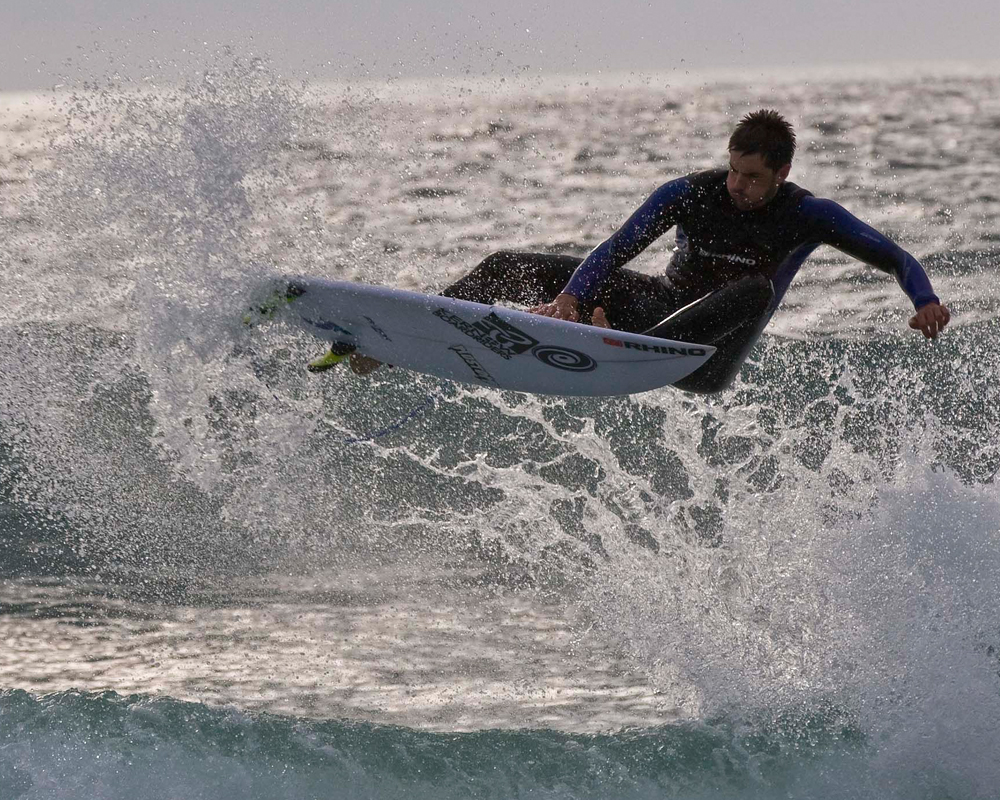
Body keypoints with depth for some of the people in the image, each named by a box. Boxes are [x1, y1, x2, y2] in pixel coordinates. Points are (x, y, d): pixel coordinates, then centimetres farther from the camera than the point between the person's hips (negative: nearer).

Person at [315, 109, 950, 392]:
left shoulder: (809, 215, -11)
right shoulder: (691, 193, -6)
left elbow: (895, 257, -12)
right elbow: (618, 249, -14)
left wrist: (926, 300, -33)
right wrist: (571, 296, -31)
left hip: (709, 359, -4)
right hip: (660, 306, 4)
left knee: (757, 287, -40)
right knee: (506, 268, -1)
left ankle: (631, 350, -53)